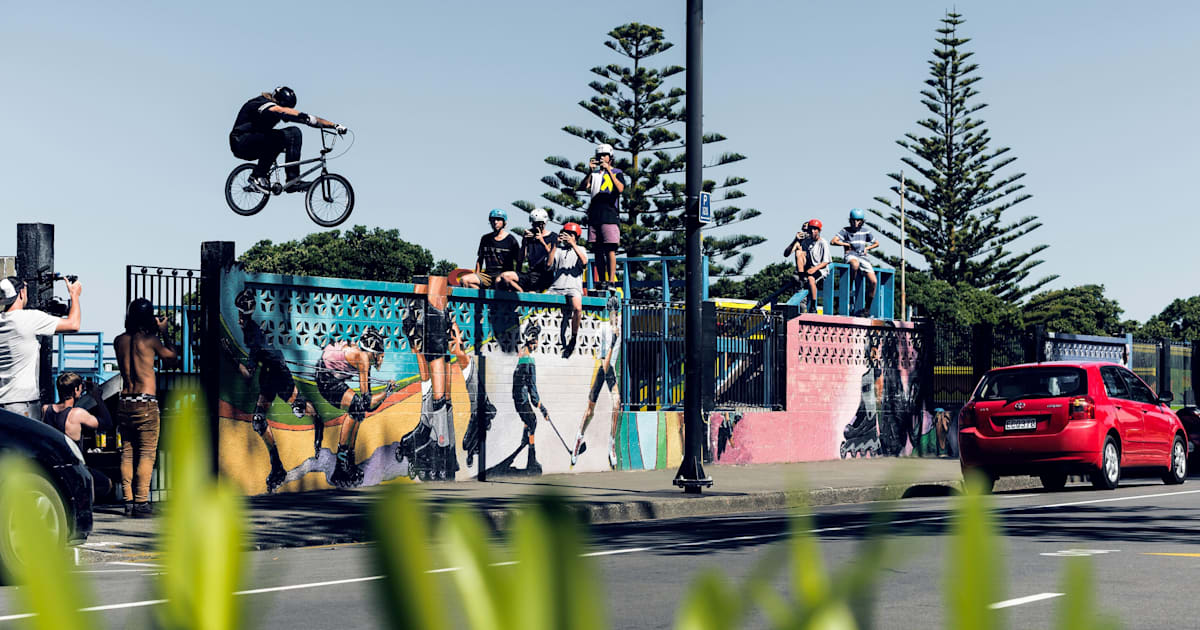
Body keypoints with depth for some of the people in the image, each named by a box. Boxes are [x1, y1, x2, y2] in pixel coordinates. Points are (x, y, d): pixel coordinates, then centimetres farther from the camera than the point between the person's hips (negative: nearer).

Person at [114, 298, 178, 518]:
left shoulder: (119, 341, 7)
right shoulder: (150, 340, -7)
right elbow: (172, 354, 9)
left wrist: (153, 332, 27)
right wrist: (162, 331, 21)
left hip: (124, 401, 5)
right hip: (145, 403, -5)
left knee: (127, 452, 9)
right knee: (147, 453, -3)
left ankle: (129, 501, 8)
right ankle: (141, 502, -7)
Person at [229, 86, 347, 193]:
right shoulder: (261, 103, -22)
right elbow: (281, 110, -42)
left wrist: (334, 125, -11)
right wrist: (306, 117, -57)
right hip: (241, 143, -8)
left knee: (295, 132, -8)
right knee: (280, 137, -31)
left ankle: (293, 181, -12)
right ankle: (257, 176, -18)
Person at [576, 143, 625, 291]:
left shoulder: (617, 173, 7)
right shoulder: (594, 173, 19)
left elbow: (620, 189, -12)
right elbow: (584, 187, 4)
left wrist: (609, 171, -14)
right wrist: (590, 172, -5)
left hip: (610, 215, -5)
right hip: (594, 216, 5)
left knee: (610, 249, -10)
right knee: (598, 250, 4)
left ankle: (611, 280, -12)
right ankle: (601, 281, 6)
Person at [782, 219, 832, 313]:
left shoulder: (823, 243, 1)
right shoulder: (805, 241, 9)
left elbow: (825, 262, -5)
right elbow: (786, 254, 1)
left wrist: (815, 268, -23)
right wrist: (795, 241, -12)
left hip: (820, 269, -3)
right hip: (806, 269, 4)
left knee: (811, 278, -38)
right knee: (798, 251, -19)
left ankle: (813, 307, -29)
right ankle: (801, 279, -29)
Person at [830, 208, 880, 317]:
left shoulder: (866, 231, 15)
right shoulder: (846, 230, 8)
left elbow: (876, 243, 26)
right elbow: (833, 242, -2)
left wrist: (867, 248, 10)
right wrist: (847, 244, 0)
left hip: (863, 256, 3)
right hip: (851, 255, -3)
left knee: (873, 281, -16)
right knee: (855, 264, -44)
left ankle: (867, 309, -3)